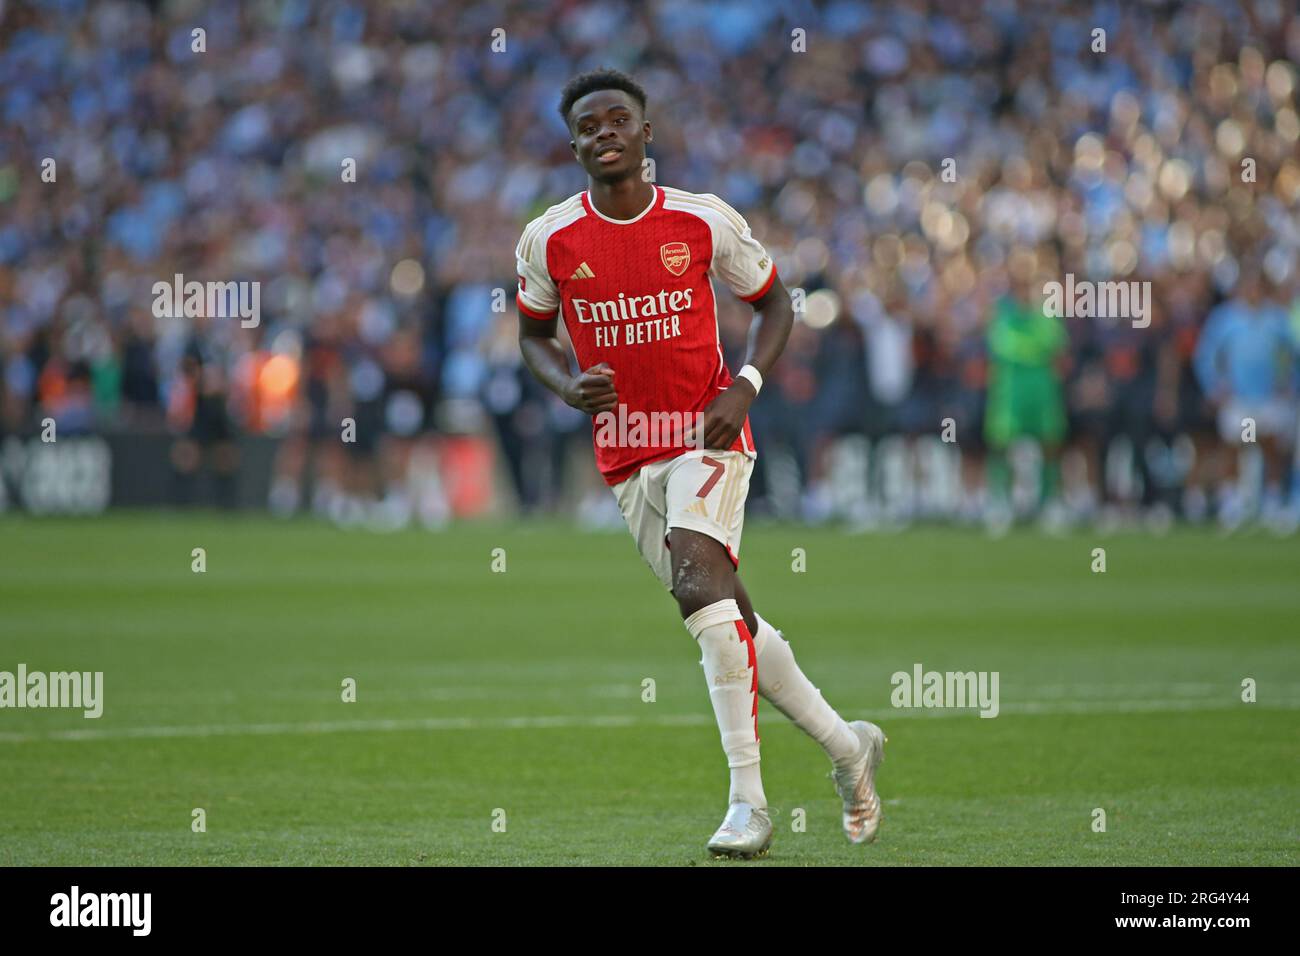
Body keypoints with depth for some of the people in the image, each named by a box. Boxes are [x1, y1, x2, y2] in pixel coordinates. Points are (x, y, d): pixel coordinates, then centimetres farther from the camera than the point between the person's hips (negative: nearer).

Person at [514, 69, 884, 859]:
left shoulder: (706, 223, -6)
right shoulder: (549, 241, -2)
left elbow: (774, 302, 7)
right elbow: (533, 333, 13)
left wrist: (745, 387, -9)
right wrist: (569, 387, -9)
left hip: (706, 433, -4)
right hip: (624, 455, 4)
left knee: (699, 578, -26)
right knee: (729, 618, 7)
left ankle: (748, 800, -25)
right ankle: (848, 746, 28)